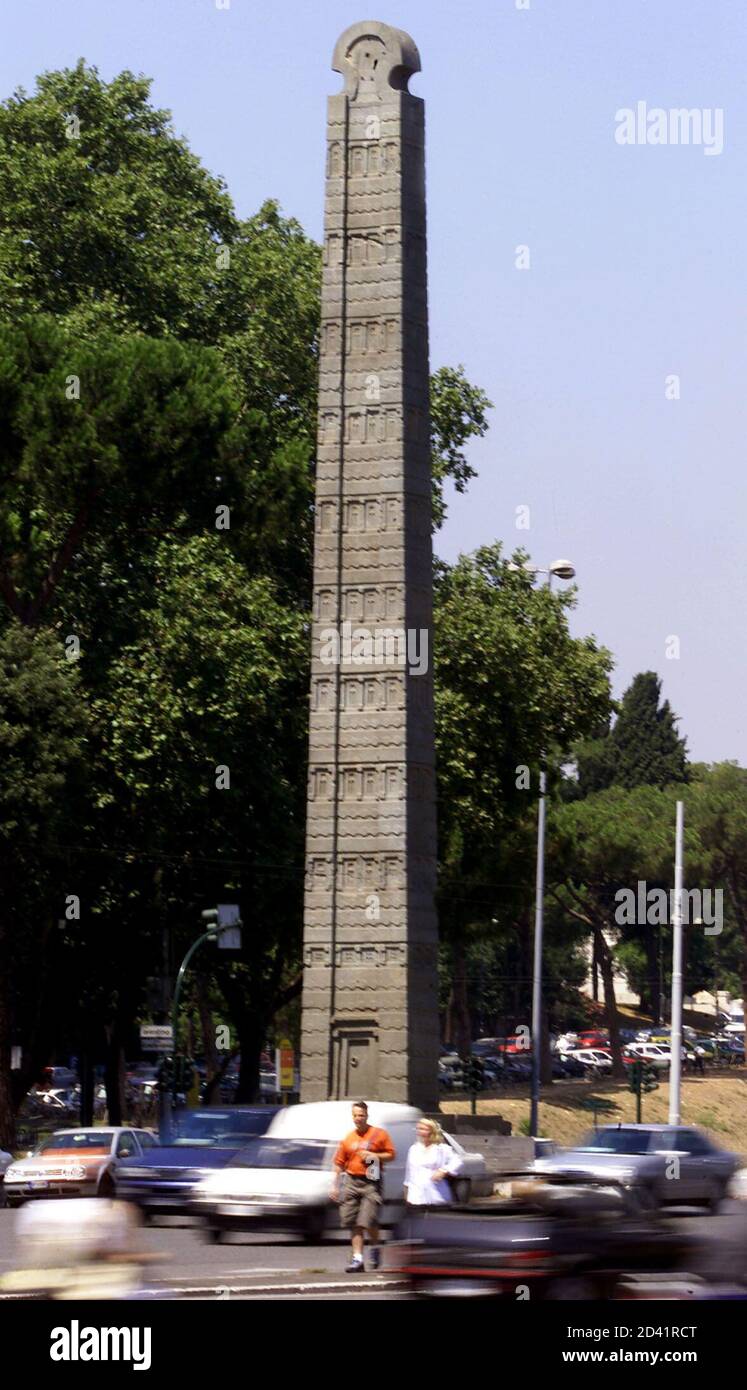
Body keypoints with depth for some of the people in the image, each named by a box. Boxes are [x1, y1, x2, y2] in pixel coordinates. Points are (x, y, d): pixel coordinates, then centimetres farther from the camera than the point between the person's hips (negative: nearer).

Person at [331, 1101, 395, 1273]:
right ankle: (357, 1258, 5)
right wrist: (335, 1186, 12)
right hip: (352, 1182, 4)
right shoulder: (348, 1138, 12)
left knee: (368, 1220, -14)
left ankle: (375, 1248, 13)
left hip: (371, 1182, -4)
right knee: (354, 1224, 1)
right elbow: (339, 1163, 16)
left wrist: (373, 1155, -12)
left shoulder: (379, 1134, 2)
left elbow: (391, 1154, 3)